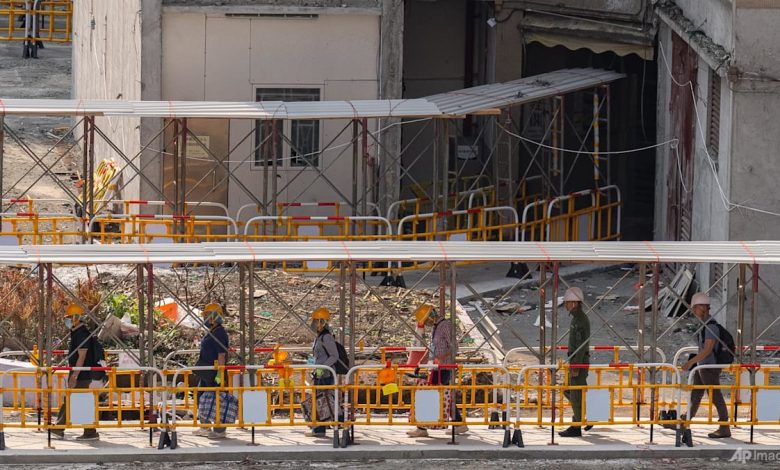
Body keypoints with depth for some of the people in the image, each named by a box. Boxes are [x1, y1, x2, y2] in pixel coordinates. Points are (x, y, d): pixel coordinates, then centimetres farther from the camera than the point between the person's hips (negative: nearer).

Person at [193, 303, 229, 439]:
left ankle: (219, 430, 0)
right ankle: (205, 427, 26)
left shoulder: (219, 333, -16)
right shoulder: (211, 332, 15)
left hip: (214, 372, -11)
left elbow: (221, 355, -21)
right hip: (206, 373, 11)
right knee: (201, 397, 16)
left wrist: (219, 374, -24)